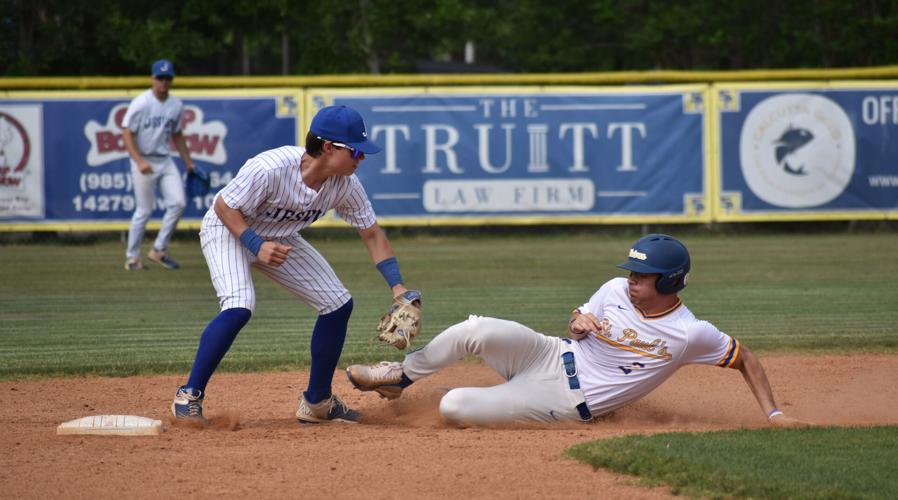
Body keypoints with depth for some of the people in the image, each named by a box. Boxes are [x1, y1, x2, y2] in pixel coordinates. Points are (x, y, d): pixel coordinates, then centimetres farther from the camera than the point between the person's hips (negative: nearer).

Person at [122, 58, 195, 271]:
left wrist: (188, 163, 17)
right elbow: (127, 134, -15)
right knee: (144, 211, -3)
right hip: (144, 161, -6)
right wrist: (139, 162, -25)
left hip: (165, 161, 6)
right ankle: (132, 257, 10)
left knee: (178, 203, -6)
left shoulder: (176, 105, 6)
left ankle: (159, 250, 6)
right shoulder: (141, 103, -12)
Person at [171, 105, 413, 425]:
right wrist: (257, 246, -36)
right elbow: (224, 206, -24)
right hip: (229, 229, -7)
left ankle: (317, 401, 14)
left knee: (338, 303, 0)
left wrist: (397, 286, -15)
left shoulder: (345, 185, -18)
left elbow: (371, 233, -6)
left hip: (279, 239, 7)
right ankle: (189, 396, -18)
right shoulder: (270, 169, -36)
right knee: (239, 308, -31)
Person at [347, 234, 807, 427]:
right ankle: (401, 375, 0)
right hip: (552, 355, 4)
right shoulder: (616, 291, -2)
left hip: (568, 403, -4)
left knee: (454, 407, -18)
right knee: (477, 330, -26)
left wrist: (772, 413, -12)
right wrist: (578, 322, -12)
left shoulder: (690, 334, -16)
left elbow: (746, 359, -7)